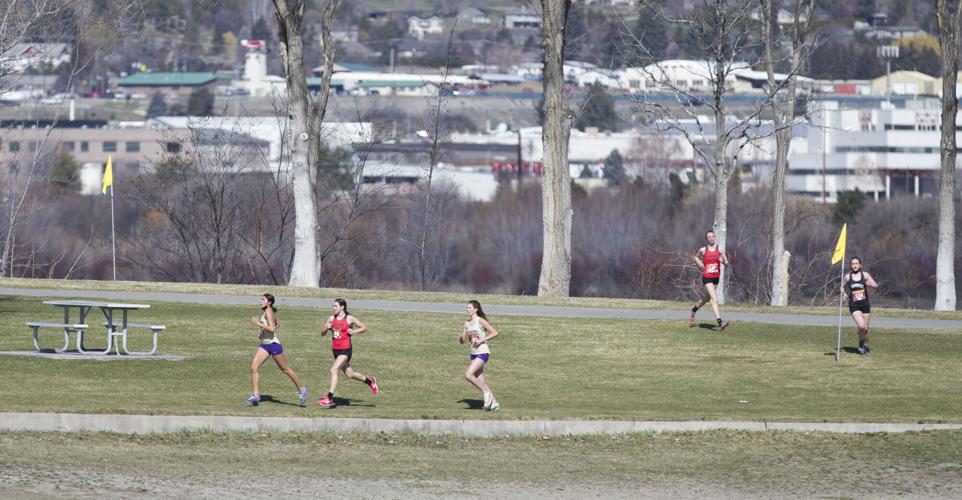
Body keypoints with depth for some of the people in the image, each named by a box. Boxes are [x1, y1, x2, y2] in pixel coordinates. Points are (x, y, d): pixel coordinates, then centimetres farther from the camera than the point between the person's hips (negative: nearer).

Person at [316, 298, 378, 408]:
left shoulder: (349, 319, -6)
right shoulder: (331, 318, 7)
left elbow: (364, 328, 3)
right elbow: (323, 334, 10)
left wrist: (354, 332, -13)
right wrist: (326, 328, -11)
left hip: (345, 350, -7)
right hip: (336, 349, 7)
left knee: (333, 370, -21)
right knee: (349, 374, 16)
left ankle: (329, 398, -22)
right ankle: (370, 382, 40)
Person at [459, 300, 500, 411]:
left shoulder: (481, 321, -9)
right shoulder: (467, 323, 11)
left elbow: (495, 333, -14)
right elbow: (462, 341, 15)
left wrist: (481, 340, -19)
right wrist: (460, 336, -8)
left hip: (482, 353, -8)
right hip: (474, 355, 8)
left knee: (468, 375, -20)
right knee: (480, 381, 5)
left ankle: (486, 393, -7)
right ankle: (494, 403, 11)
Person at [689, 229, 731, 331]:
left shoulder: (719, 250, -1)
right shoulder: (703, 250, -2)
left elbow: (726, 263, 1)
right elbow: (696, 257, 19)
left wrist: (723, 261, -21)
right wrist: (700, 265, 3)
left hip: (716, 277, 4)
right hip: (707, 278, -4)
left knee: (707, 298, 22)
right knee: (714, 298, -18)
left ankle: (695, 308, 53)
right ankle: (720, 322, -24)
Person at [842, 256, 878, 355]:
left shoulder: (865, 275, 2)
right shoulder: (847, 277, 4)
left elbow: (876, 285, -5)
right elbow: (842, 286, 20)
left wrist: (870, 284, -24)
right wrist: (843, 292, 0)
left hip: (865, 303, 1)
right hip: (854, 305, -1)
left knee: (866, 328, 7)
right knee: (861, 326, -20)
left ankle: (865, 346, 30)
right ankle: (861, 343, 8)